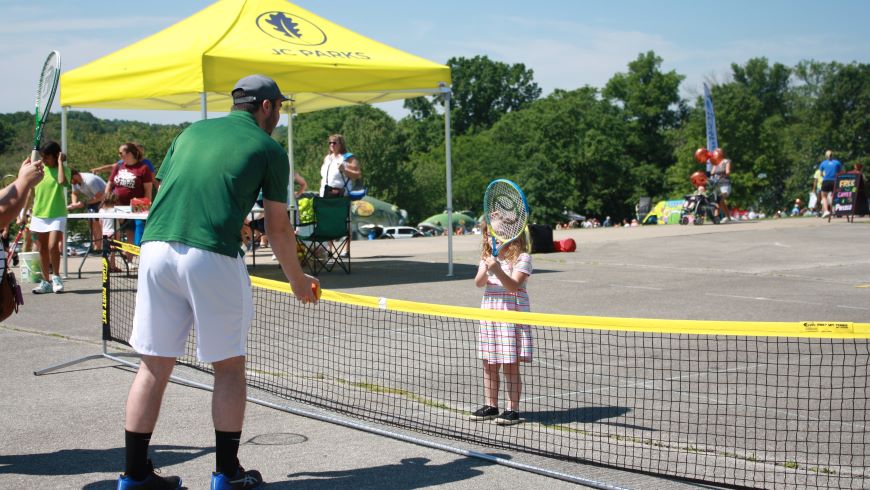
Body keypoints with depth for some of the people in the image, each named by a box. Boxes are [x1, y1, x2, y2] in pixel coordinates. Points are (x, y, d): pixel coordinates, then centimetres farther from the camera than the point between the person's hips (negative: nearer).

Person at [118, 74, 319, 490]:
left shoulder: (191, 132, 22)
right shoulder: (268, 149, 9)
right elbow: (278, 228, 12)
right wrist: (298, 281, 25)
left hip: (155, 248, 5)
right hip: (212, 257, -4)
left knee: (154, 365, 11)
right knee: (229, 367, 10)